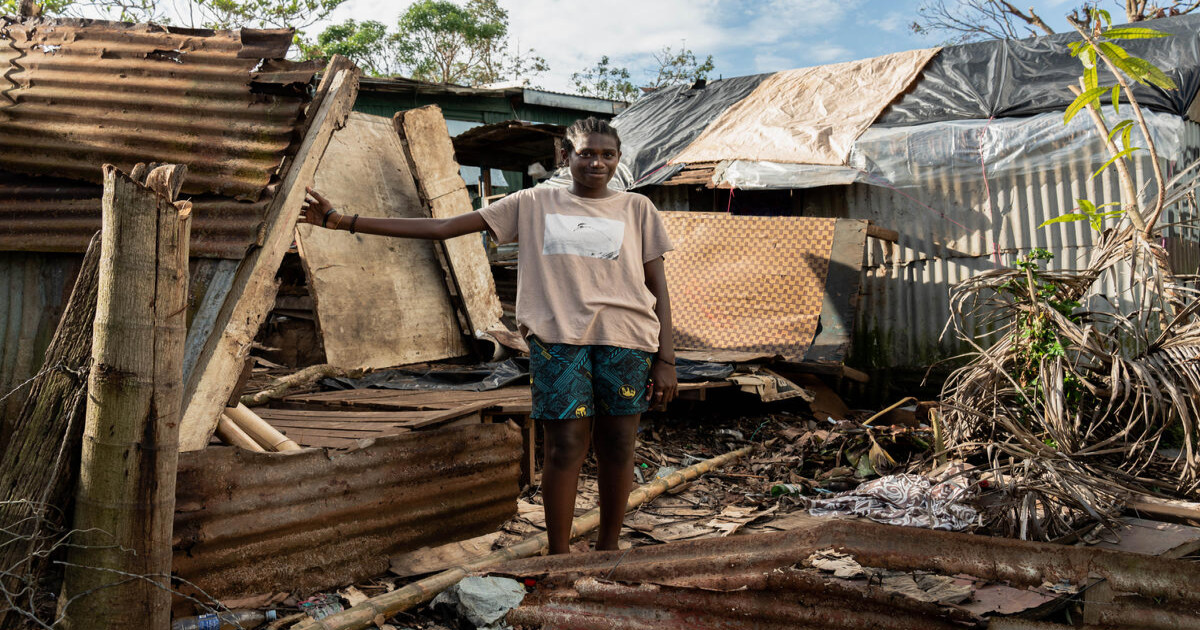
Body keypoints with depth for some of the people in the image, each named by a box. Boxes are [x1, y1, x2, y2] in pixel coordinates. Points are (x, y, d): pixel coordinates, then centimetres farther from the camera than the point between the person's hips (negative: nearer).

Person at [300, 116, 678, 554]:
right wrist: (345, 222, 6)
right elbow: (444, 228, 9)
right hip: (558, 336, -1)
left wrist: (666, 360, 0)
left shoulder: (637, 209, 14)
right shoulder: (533, 204, 11)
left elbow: (658, 288, 12)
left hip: (625, 338, 1)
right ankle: (559, 558, 7)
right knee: (565, 446, -5)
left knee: (617, 445, 4)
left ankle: (608, 549, 19)